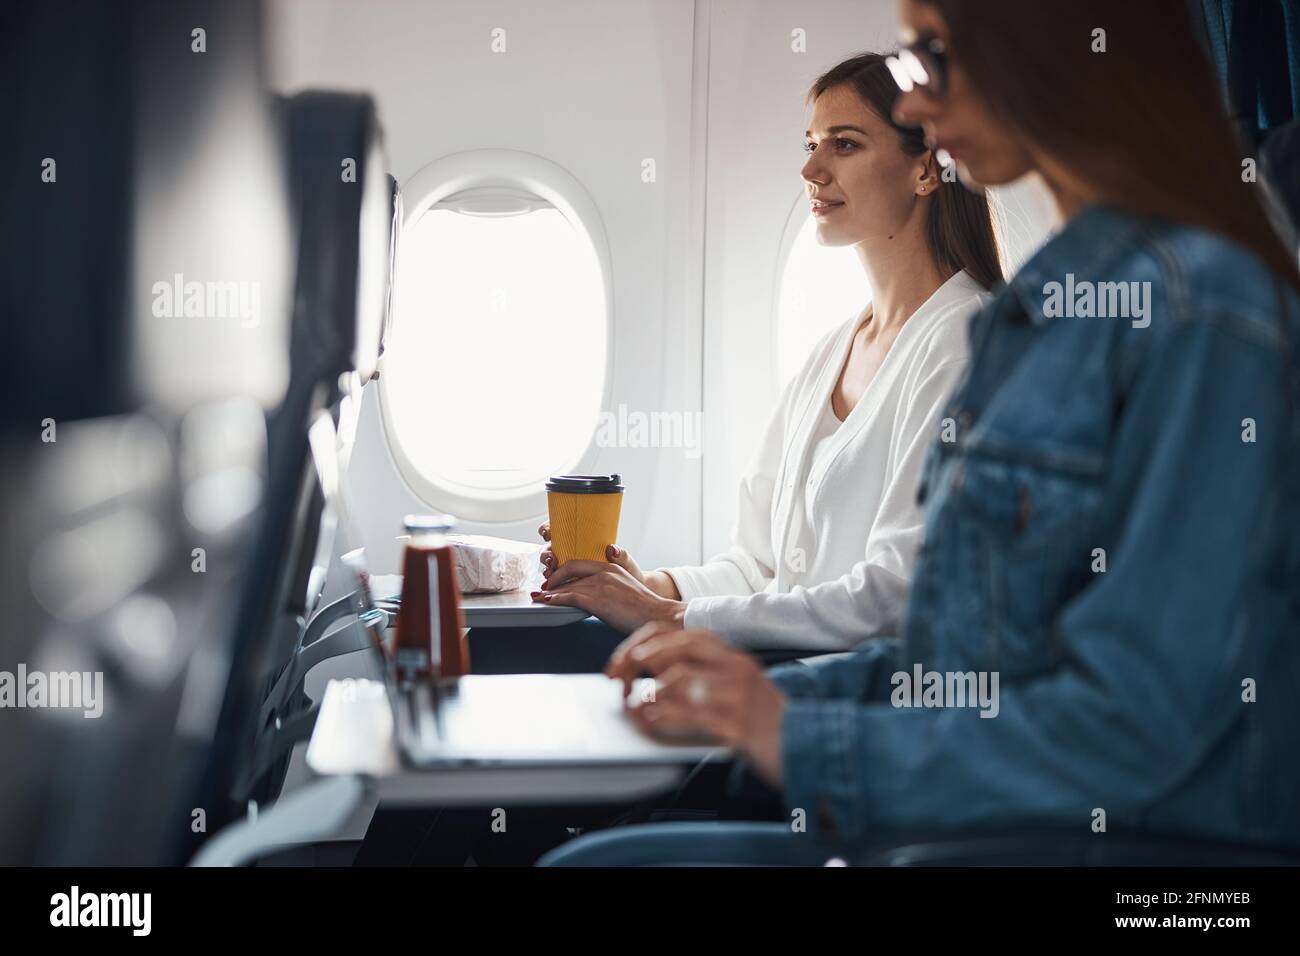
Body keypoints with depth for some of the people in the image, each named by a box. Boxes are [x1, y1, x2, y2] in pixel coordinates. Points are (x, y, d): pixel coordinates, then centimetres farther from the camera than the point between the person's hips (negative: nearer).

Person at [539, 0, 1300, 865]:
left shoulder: (1200, 313, -17)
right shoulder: (1052, 293, 13)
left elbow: (1134, 722, -21)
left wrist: (806, 743, -14)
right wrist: (764, 696, 4)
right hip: (977, 823, 8)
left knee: (603, 856, -15)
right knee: (588, 852, -2)